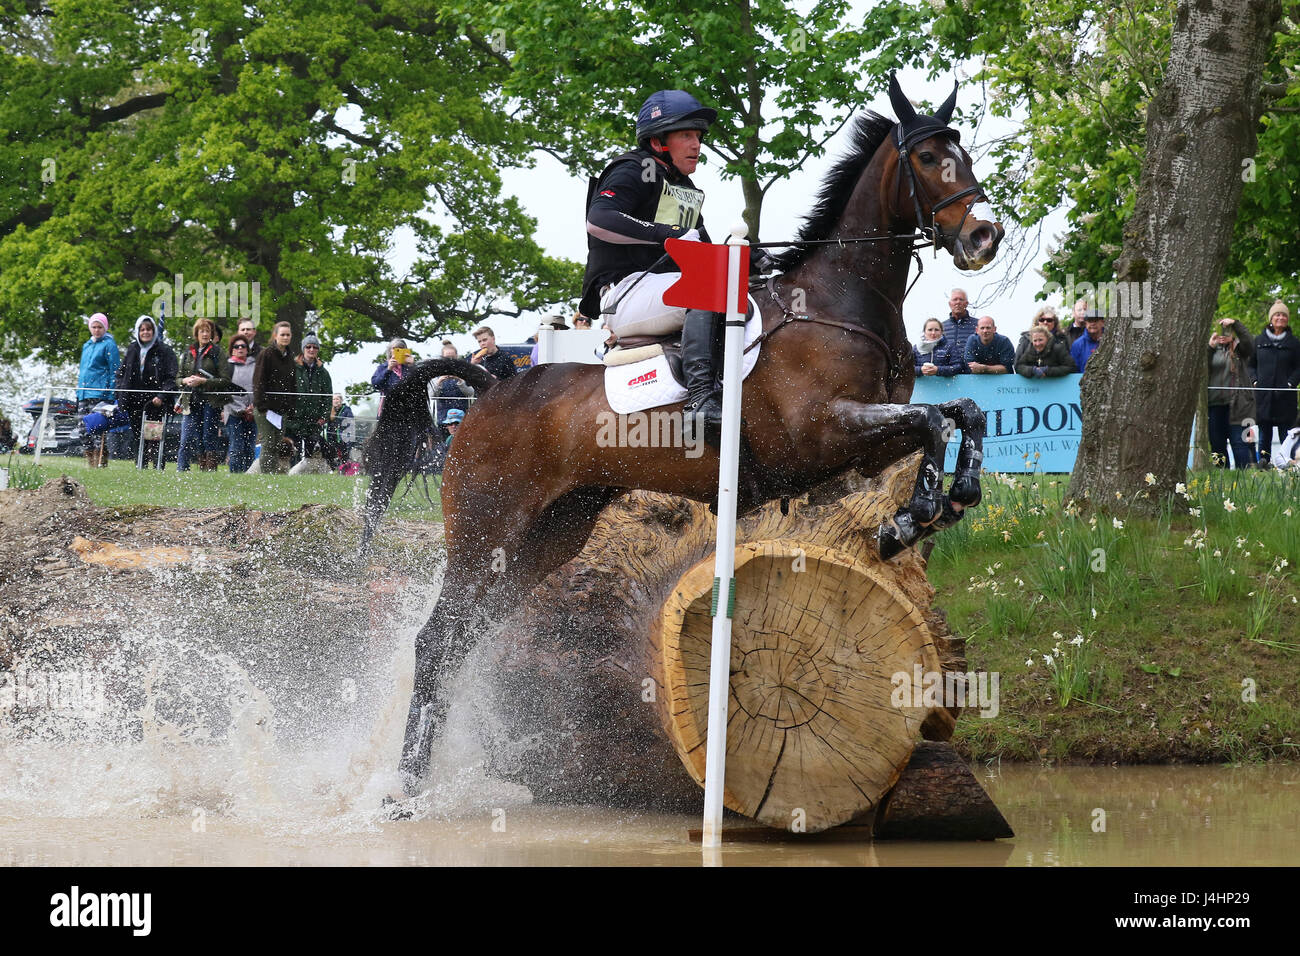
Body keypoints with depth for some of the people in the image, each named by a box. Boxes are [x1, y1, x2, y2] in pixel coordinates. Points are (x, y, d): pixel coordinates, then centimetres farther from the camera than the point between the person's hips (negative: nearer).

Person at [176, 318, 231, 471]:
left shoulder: (217, 353, 0)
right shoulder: (188, 353, 15)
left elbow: (225, 380, -7)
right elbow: (178, 377, 19)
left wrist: (203, 381, -15)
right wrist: (186, 381, -4)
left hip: (211, 402, -4)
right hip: (191, 403, 4)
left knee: (210, 440, -3)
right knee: (186, 440, -3)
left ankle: (210, 471, 0)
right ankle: (181, 471, -3)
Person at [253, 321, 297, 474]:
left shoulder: (290, 357, 15)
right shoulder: (266, 354, -6)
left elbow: (293, 384, 19)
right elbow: (258, 381, -10)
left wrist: (291, 407, 11)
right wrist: (261, 406, -16)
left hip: (282, 409, 6)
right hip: (266, 409, -6)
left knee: (278, 446, 6)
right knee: (268, 444, -8)